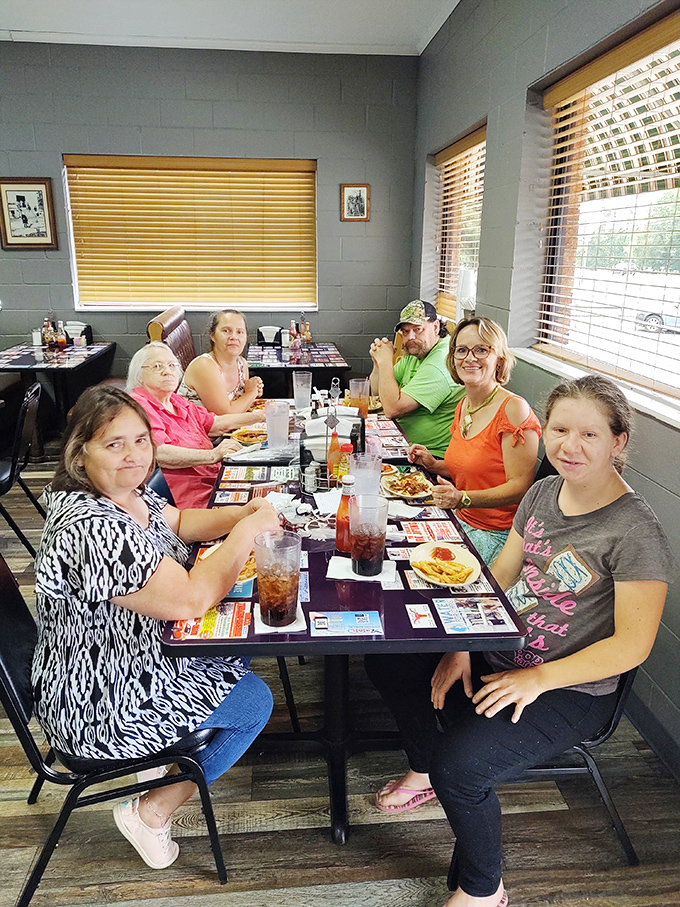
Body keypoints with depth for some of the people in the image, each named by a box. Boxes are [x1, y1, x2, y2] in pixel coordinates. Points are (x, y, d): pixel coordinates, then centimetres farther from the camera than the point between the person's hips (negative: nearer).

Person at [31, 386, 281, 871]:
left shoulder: (125, 490, -4)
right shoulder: (91, 528, -35)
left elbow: (178, 521, 12)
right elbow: (190, 599, -35)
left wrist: (242, 514, -5)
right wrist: (248, 531, -25)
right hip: (106, 708, -9)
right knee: (254, 702, 3)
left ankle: (176, 751, 35)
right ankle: (151, 812, 15)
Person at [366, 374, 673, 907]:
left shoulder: (635, 532, -21)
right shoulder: (543, 493, 0)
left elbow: (632, 645, -20)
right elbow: (500, 576, 4)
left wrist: (538, 678, -22)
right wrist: (461, 647, -5)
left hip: (571, 690, -7)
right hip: (497, 654, 7)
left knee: (460, 764, -26)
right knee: (386, 659, 5)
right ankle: (424, 770, 29)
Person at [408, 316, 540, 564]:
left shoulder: (514, 409, -17)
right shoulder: (463, 406, 8)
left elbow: (520, 487, -18)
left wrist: (462, 498, -29)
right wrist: (434, 465, 4)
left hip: (495, 535, -7)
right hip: (461, 521, 7)